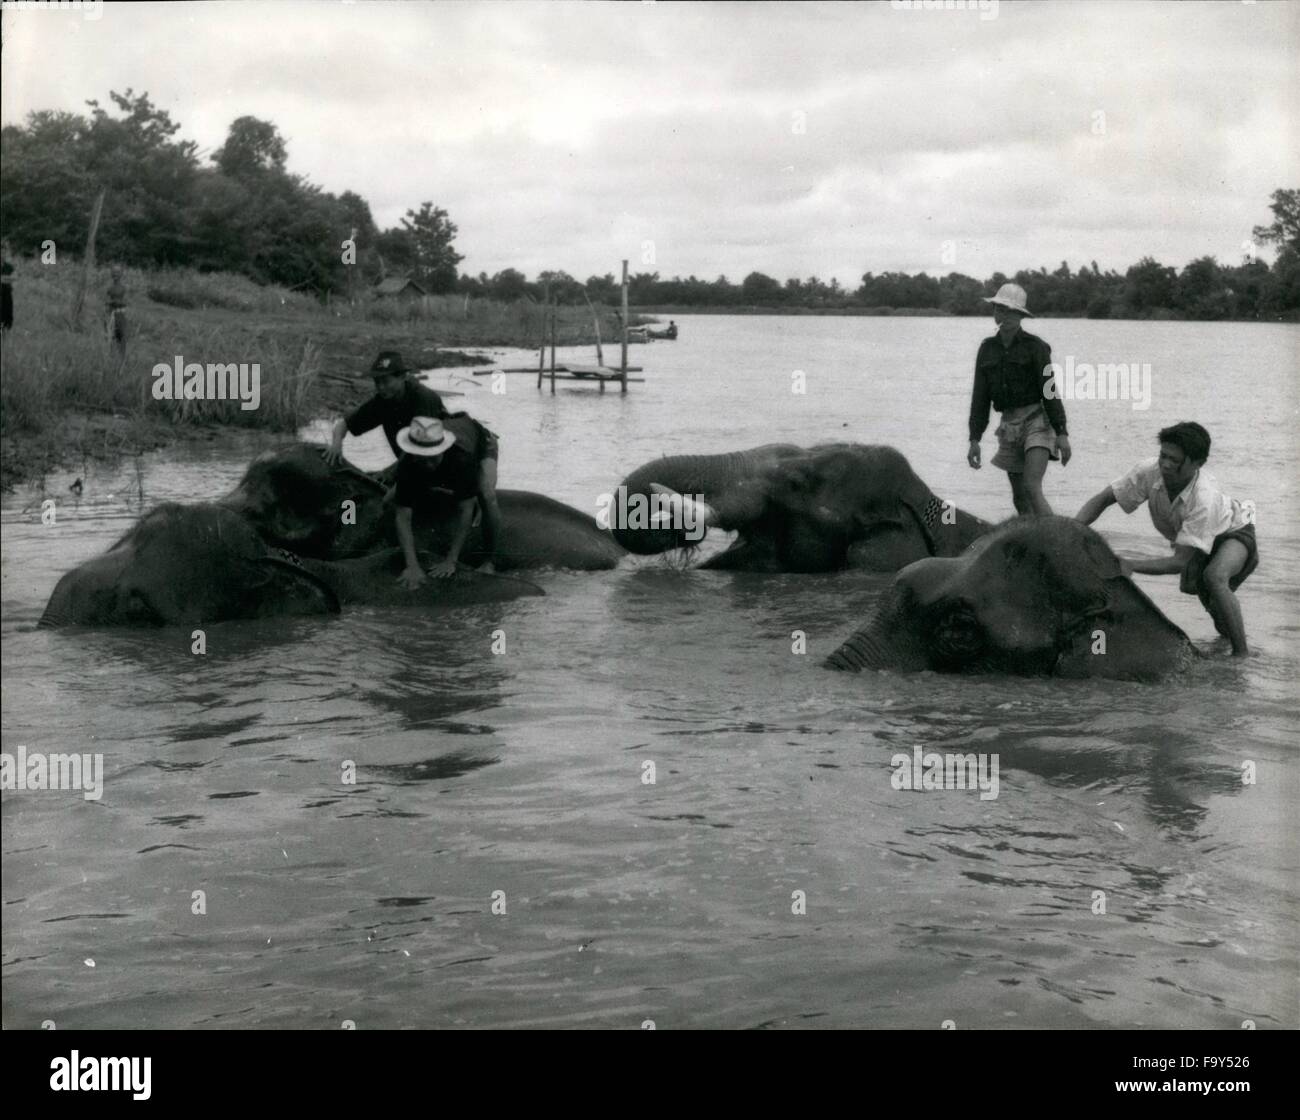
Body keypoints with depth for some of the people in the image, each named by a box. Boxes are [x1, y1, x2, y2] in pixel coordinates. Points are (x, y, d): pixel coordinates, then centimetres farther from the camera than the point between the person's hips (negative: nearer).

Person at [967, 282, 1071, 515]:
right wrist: (975, 439, 8)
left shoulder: (1034, 346, -3)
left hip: (1036, 420, -5)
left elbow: (1050, 390, -6)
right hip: (1009, 424, 5)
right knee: (1019, 497, 4)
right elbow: (980, 397, 12)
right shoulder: (988, 348, 10)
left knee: (1032, 487, -20)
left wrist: (1061, 433, -12)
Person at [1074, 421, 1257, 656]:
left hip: (1233, 533, -7)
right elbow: (1102, 499, -20)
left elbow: (1180, 562, -39)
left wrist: (1131, 565, -48)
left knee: (1214, 576, -32)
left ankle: (1241, 653, -21)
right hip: (1197, 538, 7)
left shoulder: (1204, 499, -43)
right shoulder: (1150, 471, -30)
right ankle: (1225, 626, 29)